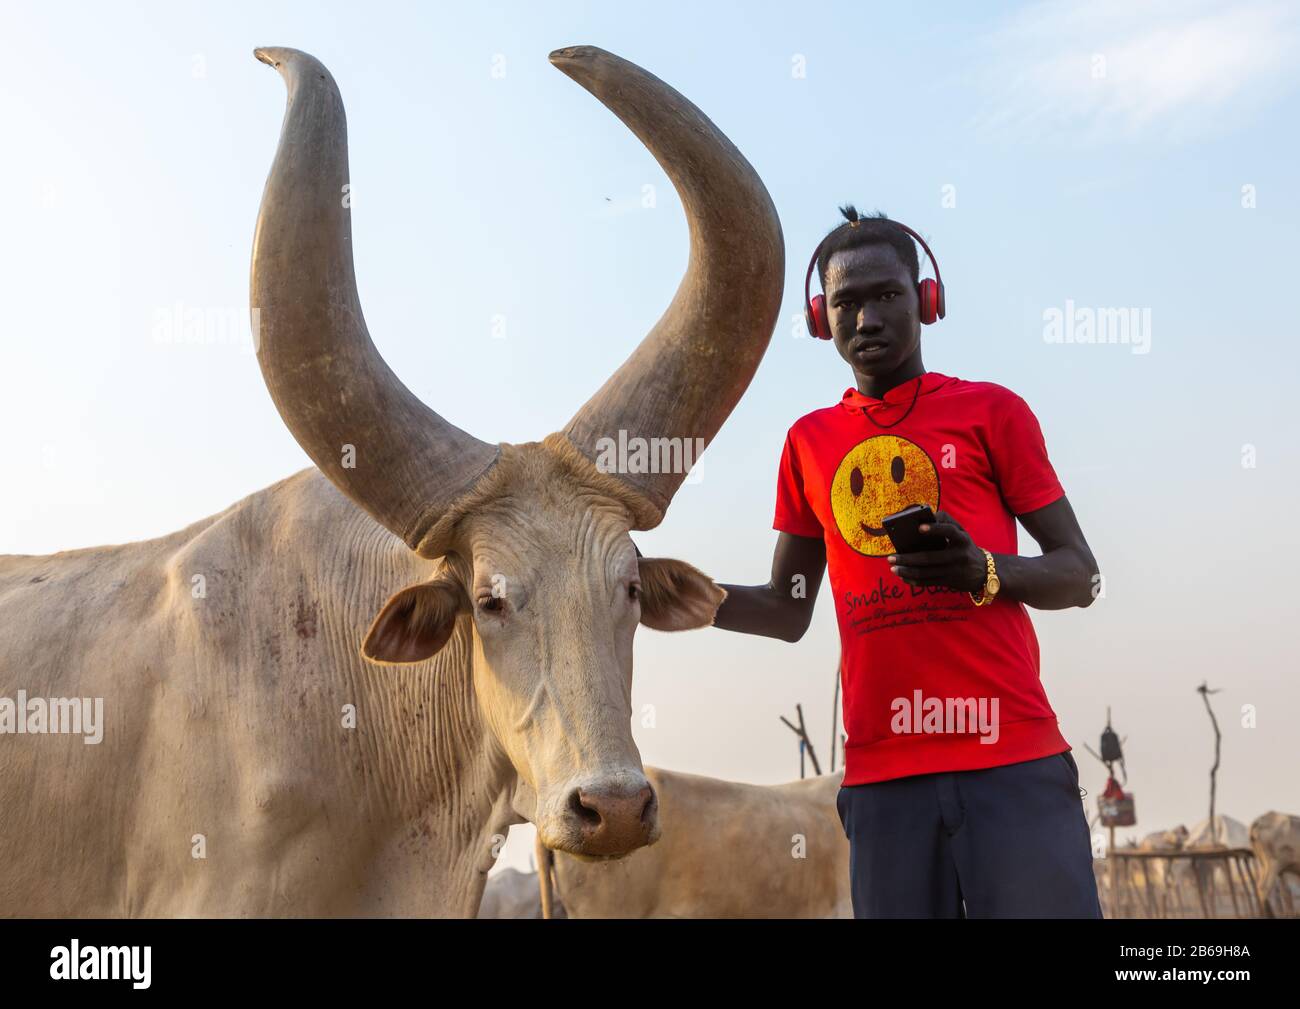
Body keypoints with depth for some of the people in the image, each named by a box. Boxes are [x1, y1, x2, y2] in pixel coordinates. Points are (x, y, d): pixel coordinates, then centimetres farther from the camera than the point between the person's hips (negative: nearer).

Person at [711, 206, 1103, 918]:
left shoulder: (990, 410, 6)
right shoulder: (809, 443, 15)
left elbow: (1078, 575, 6)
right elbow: (788, 612, 19)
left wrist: (985, 574, -15)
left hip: (1013, 759, -2)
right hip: (881, 775, 3)